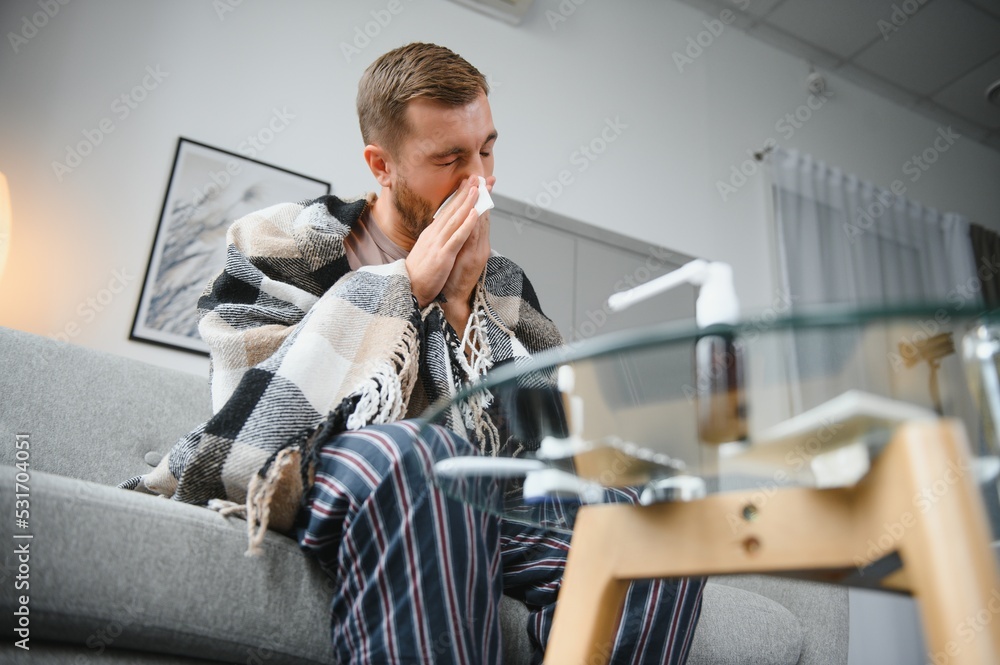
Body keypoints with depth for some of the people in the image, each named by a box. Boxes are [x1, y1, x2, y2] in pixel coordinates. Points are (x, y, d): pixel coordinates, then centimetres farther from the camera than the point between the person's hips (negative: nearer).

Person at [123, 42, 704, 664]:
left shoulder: (500, 285, 14)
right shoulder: (288, 246, 5)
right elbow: (253, 435, -9)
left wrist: (461, 304, -5)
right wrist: (407, 287, -8)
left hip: (467, 511, 4)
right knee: (411, 454, -39)